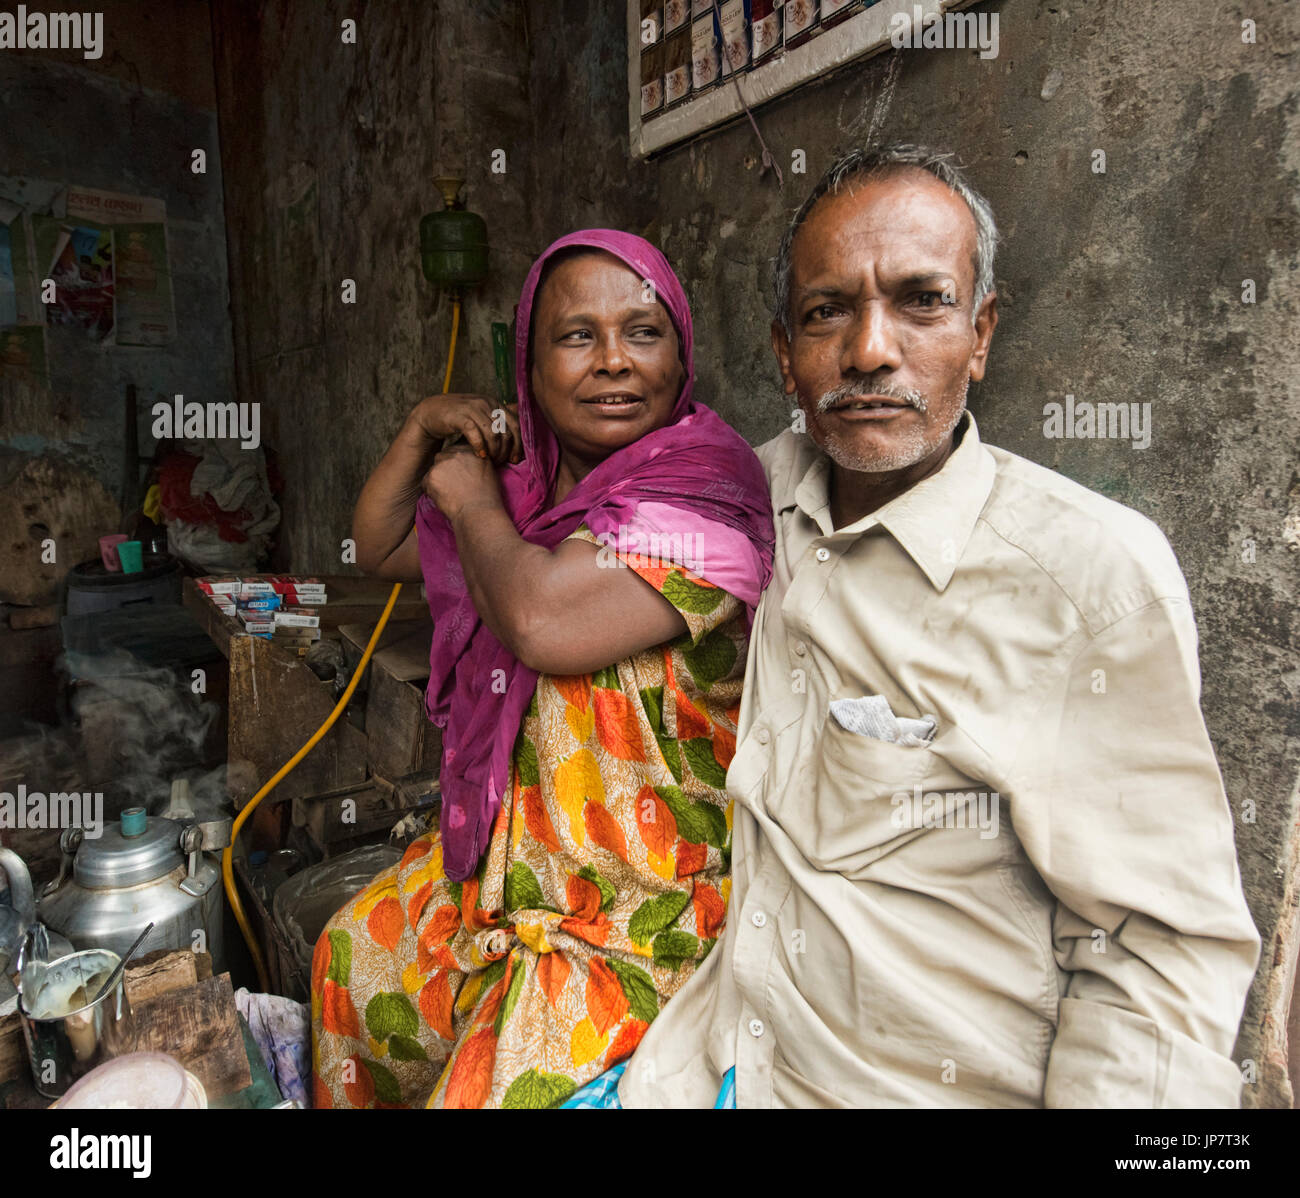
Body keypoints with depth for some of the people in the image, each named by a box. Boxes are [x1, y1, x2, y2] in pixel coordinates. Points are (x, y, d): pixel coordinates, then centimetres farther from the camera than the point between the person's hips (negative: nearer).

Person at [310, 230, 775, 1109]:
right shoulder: (523, 478, 3)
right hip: (503, 860, 9)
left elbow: (542, 621, -33)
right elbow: (379, 551, 15)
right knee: (352, 963, 26)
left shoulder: (706, 486, -21)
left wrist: (471, 498, -14)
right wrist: (423, 434, -2)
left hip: (637, 911, -8)